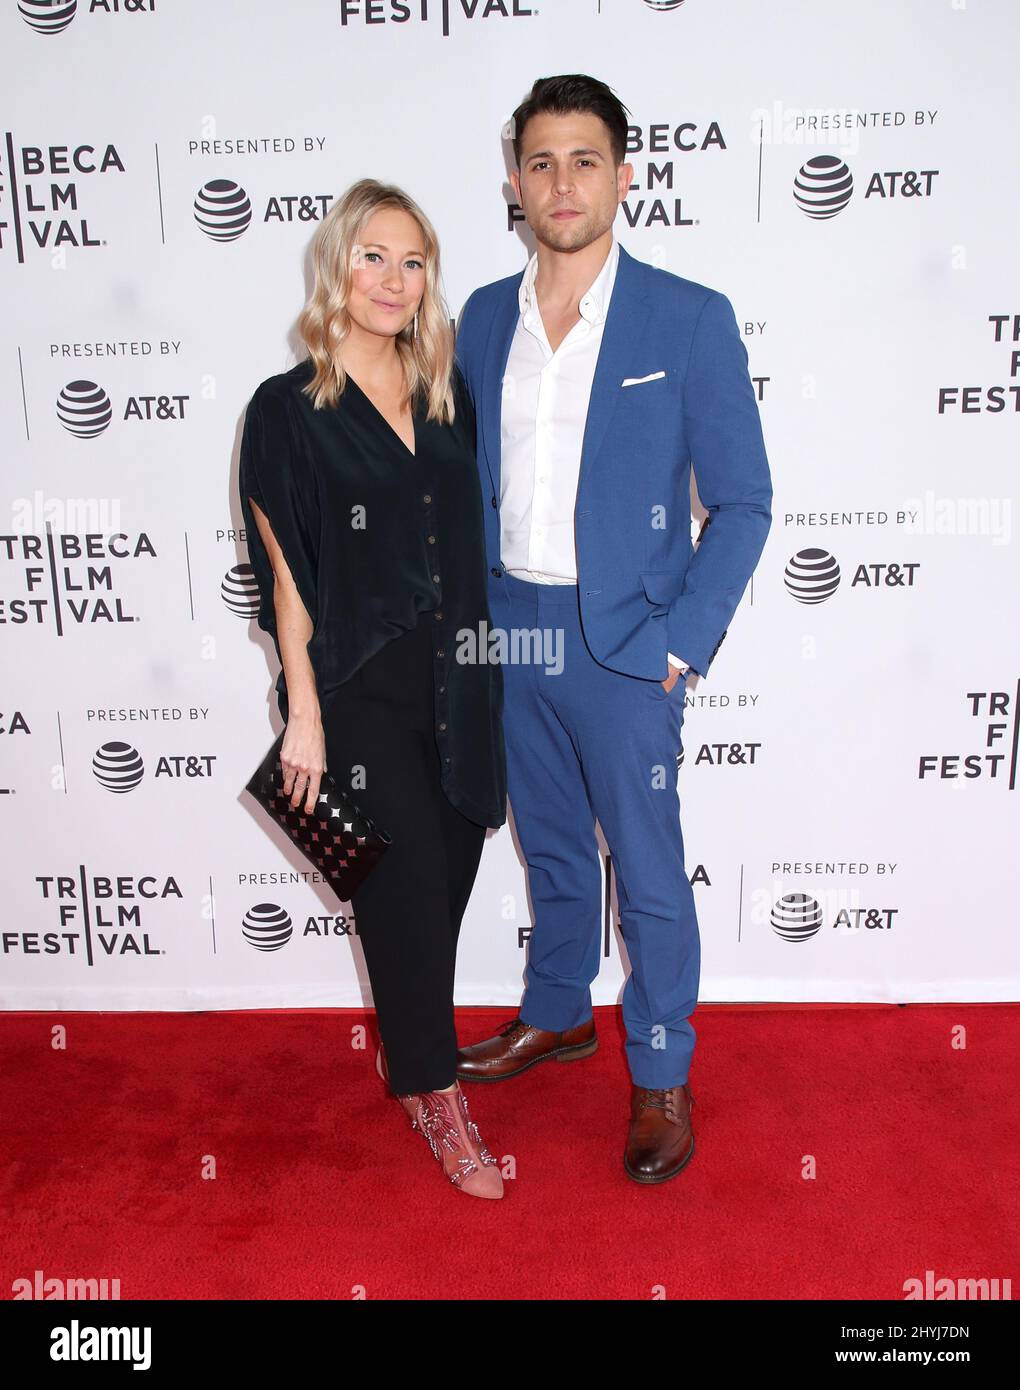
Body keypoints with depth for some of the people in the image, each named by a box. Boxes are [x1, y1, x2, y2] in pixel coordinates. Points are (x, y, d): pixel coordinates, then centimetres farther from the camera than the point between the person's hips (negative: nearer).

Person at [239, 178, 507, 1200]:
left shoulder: (446, 393, 9)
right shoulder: (289, 409, -5)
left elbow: (470, 543, 13)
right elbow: (286, 577, -6)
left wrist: (488, 670, 10)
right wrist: (304, 715, -9)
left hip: (459, 682, 5)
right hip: (362, 690, -5)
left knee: (448, 877, 13)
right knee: (405, 886, 2)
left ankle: (407, 1046, 36)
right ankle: (433, 1089, 22)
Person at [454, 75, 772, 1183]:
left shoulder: (689, 319, -7)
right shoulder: (483, 317, 6)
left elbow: (742, 502, -7)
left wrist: (682, 643, -12)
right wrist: (470, 609, 6)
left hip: (622, 642, -4)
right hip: (509, 633, 5)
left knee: (648, 872, 7)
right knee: (551, 846, 20)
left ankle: (661, 1075, 29)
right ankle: (557, 1015, 43)